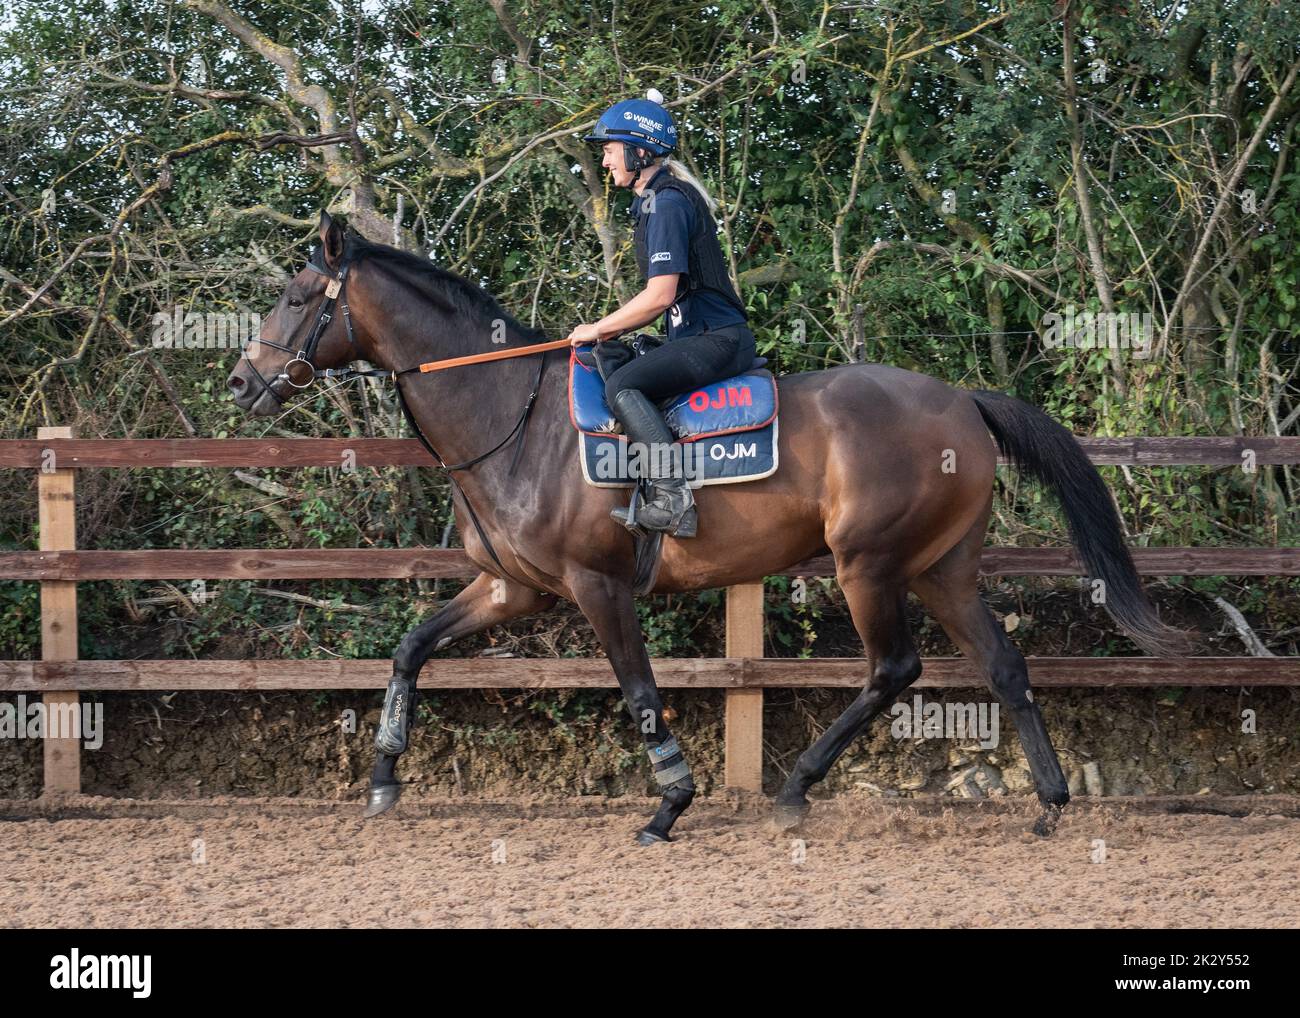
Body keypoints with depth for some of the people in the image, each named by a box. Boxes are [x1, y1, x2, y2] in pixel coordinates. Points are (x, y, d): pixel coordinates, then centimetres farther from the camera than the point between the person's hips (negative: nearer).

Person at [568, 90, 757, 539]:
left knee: (622, 385, -26)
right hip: (698, 336, 11)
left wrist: (599, 329, -9)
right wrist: (613, 330, 14)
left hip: (716, 340, -11)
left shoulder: (666, 203, -14)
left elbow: (661, 295, -20)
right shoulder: (657, 200, 18)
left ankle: (673, 499, -35)